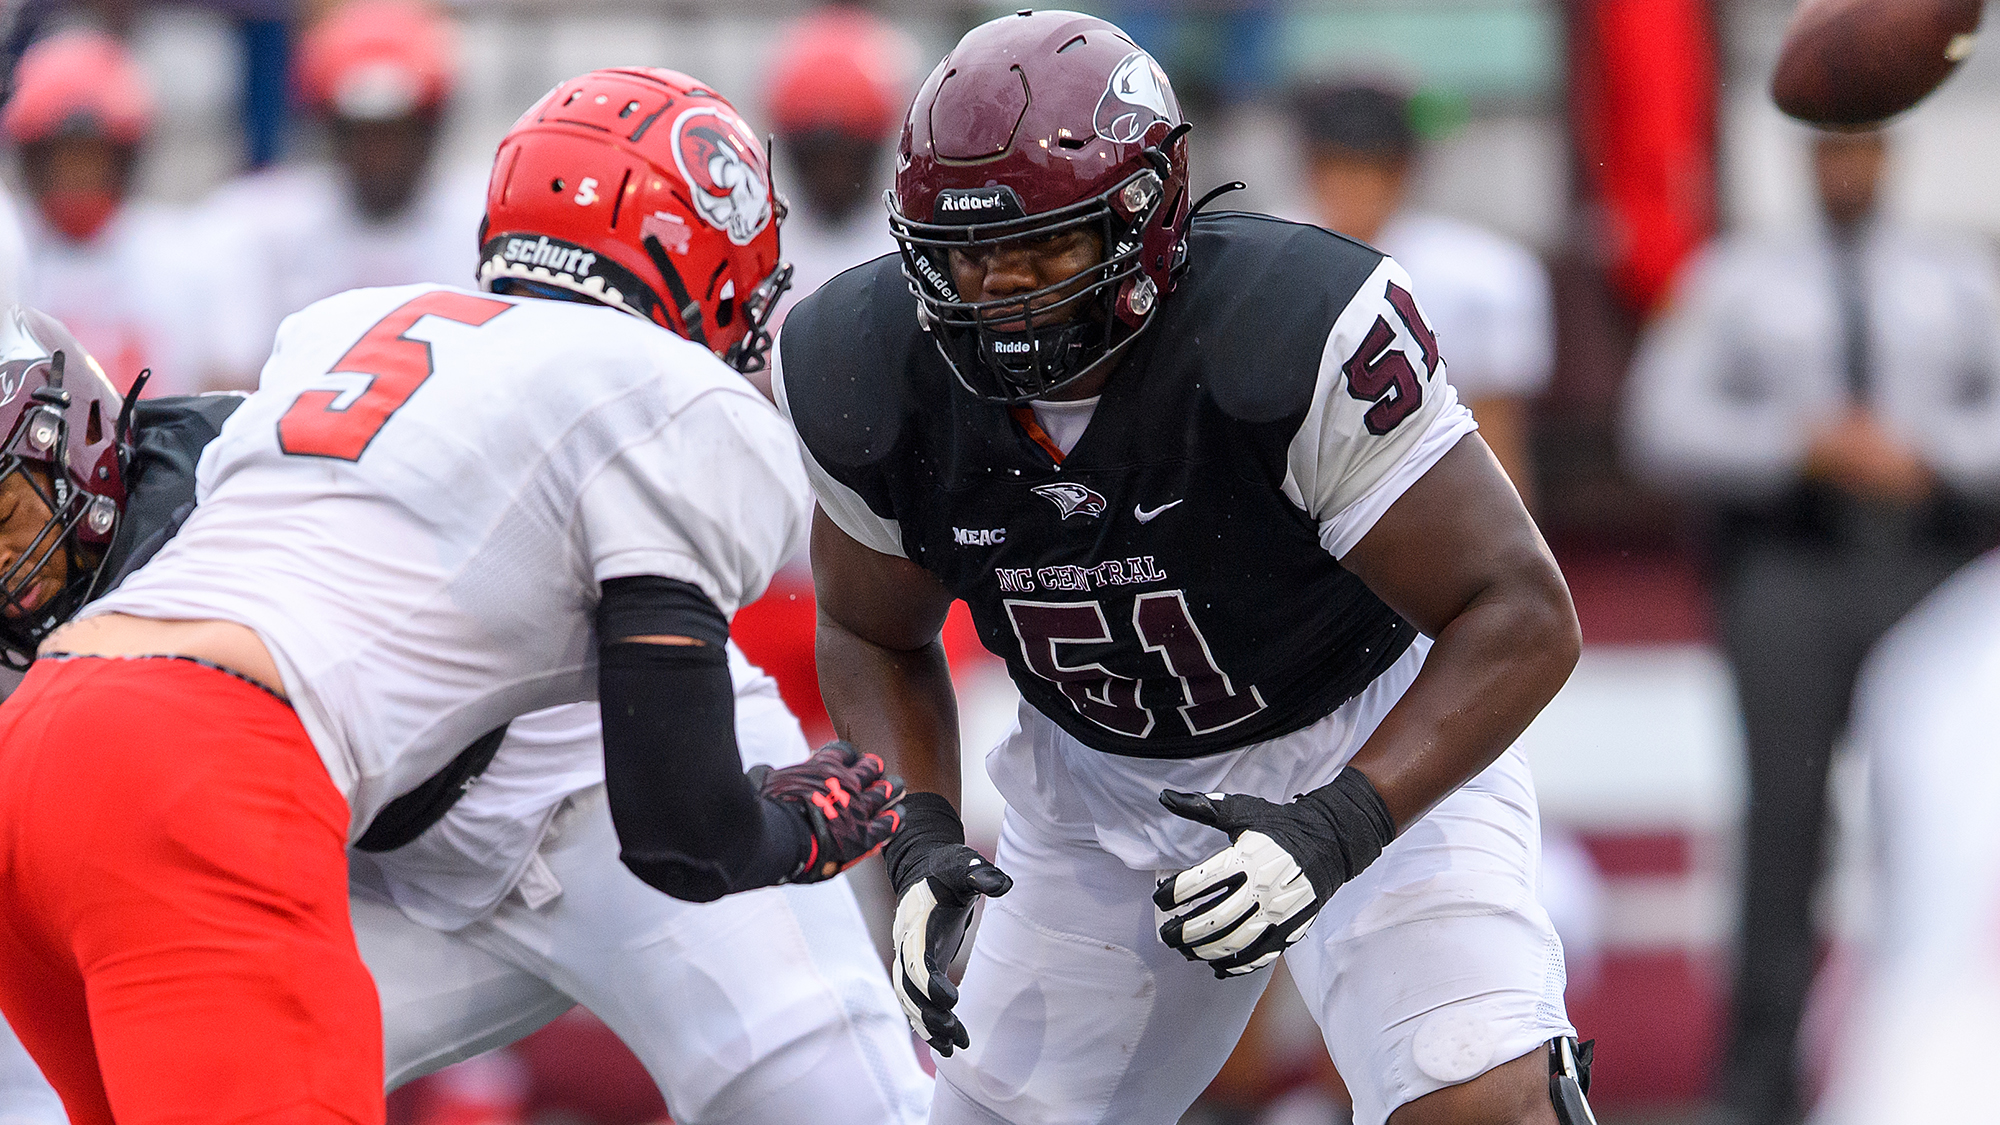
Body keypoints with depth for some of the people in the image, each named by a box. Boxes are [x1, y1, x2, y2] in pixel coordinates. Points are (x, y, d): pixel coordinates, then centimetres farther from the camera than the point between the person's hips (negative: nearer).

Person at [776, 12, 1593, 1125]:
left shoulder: (1289, 335, -31)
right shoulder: (876, 377, -16)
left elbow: (1520, 616, -26)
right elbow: (875, 639, 5)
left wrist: (1340, 830, -37)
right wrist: (920, 842, -13)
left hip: (1374, 752, -5)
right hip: (1100, 784, 5)